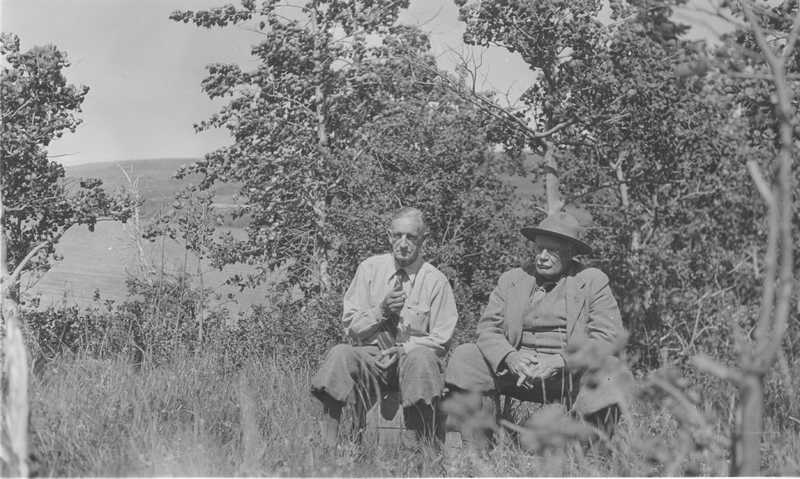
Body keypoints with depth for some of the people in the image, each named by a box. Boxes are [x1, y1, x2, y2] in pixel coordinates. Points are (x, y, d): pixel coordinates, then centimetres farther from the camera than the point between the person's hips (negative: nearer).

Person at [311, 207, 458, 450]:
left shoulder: (435, 280, 2)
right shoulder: (370, 269, 8)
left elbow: (440, 338, 1)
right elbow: (351, 326, 7)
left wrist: (405, 349, -15)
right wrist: (381, 310, -11)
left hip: (413, 356, -1)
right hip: (372, 355, 2)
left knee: (420, 357, -37)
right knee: (340, 354, -30)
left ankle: (414, 445, -35)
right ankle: (328, 446, -35)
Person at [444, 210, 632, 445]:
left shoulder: (593, 282, 4)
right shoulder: (511, 280, 13)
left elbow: (609, 338, -6)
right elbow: (487, 328, 5)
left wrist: (561, 362, -20)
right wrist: (510, 358, -18)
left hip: (572, 373, -3)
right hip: (517, 368, 3)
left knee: (613, 372, -32)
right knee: (465, 356, -16)